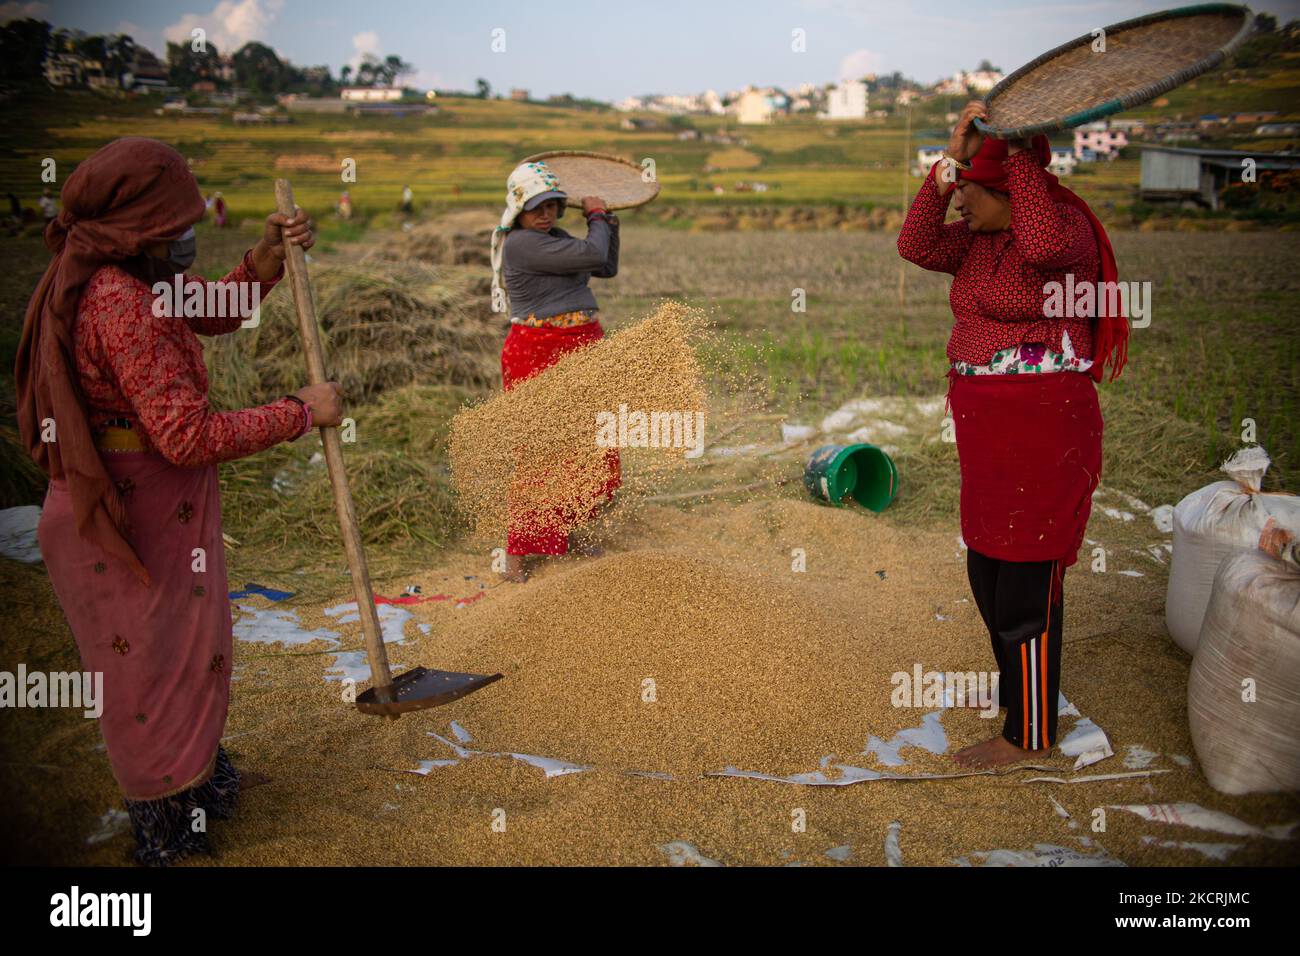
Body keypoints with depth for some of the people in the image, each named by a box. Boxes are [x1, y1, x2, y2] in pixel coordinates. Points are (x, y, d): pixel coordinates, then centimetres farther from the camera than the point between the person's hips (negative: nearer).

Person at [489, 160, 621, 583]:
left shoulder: (554, 237, 12)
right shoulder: (520, 243, -17)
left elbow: (607, 267, 20)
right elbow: (591, 254, -19)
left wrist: (607, 219, 13)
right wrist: (596, 217, -1)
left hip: (581, 350, 9)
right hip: (539, 355, -9)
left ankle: (571, 533, 32)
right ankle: (515, 556, 0)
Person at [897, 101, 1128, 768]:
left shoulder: (1068, 228, -12)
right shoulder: (975, 239, 10)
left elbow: (1042, 243, -35)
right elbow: (916, 245, -3)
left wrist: (1019, 155, -23)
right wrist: (948, 160, -9)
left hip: (1042, 425, -9)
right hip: (983, 425, 9)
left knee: (1027, 579, -2)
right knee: (985, 568, 20)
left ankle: (1030, 733, 12)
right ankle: (1015, 685, 41)